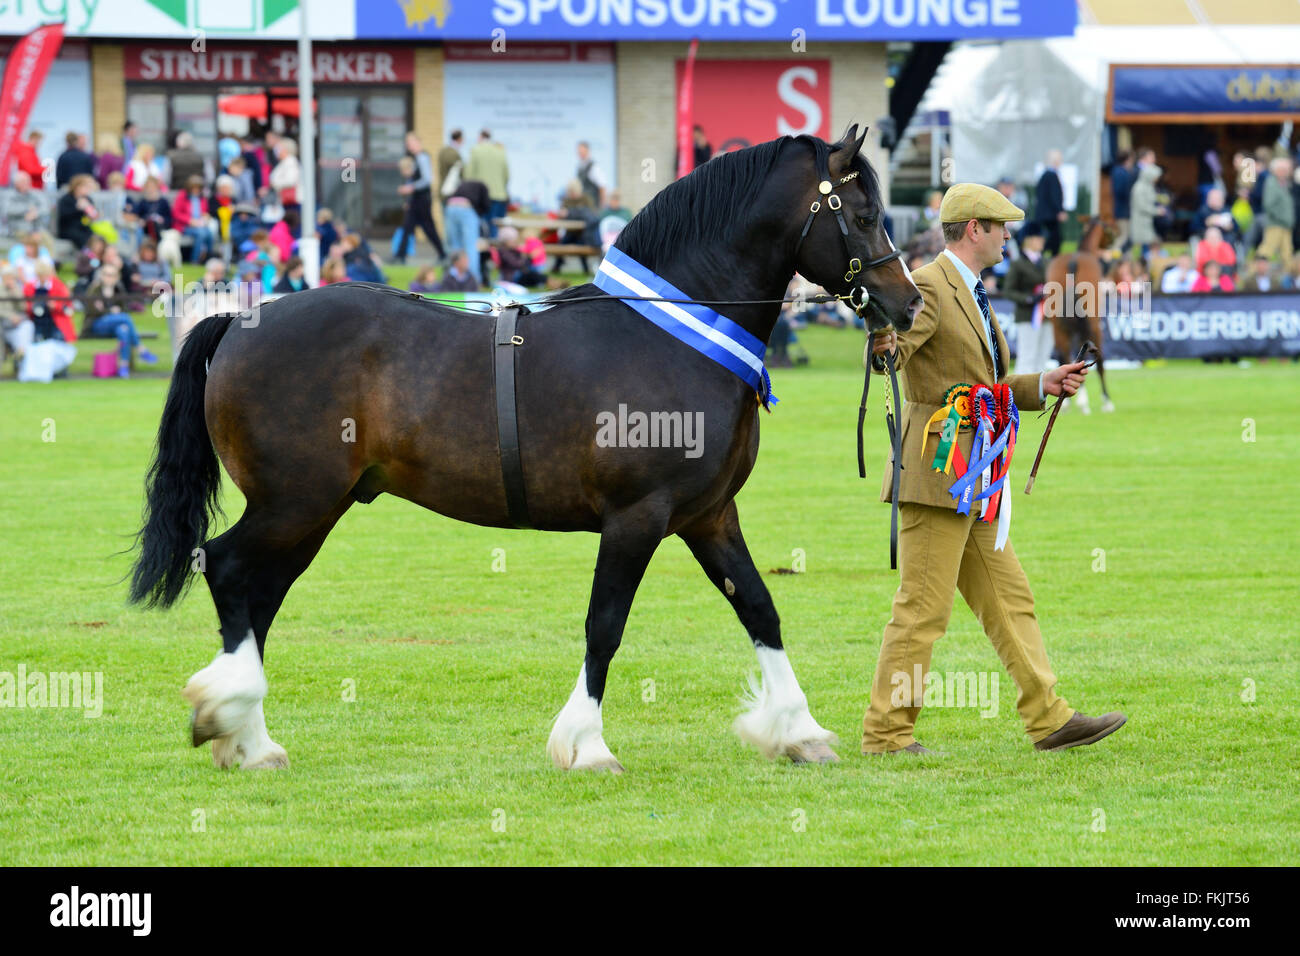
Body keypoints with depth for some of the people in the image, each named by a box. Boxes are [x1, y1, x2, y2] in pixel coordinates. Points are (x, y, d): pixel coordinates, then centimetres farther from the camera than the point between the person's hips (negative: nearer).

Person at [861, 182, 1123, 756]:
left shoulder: (972, 296, 21)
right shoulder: (928, 286, -11)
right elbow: (888, 354, -26)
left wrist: (1044, 385, 16)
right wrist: (884, 344, -48)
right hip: (936, 473, -10)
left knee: (1009, 602, 12)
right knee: (923, 608, -7)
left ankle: (1049, 719, 16)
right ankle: (886, 734, -2)